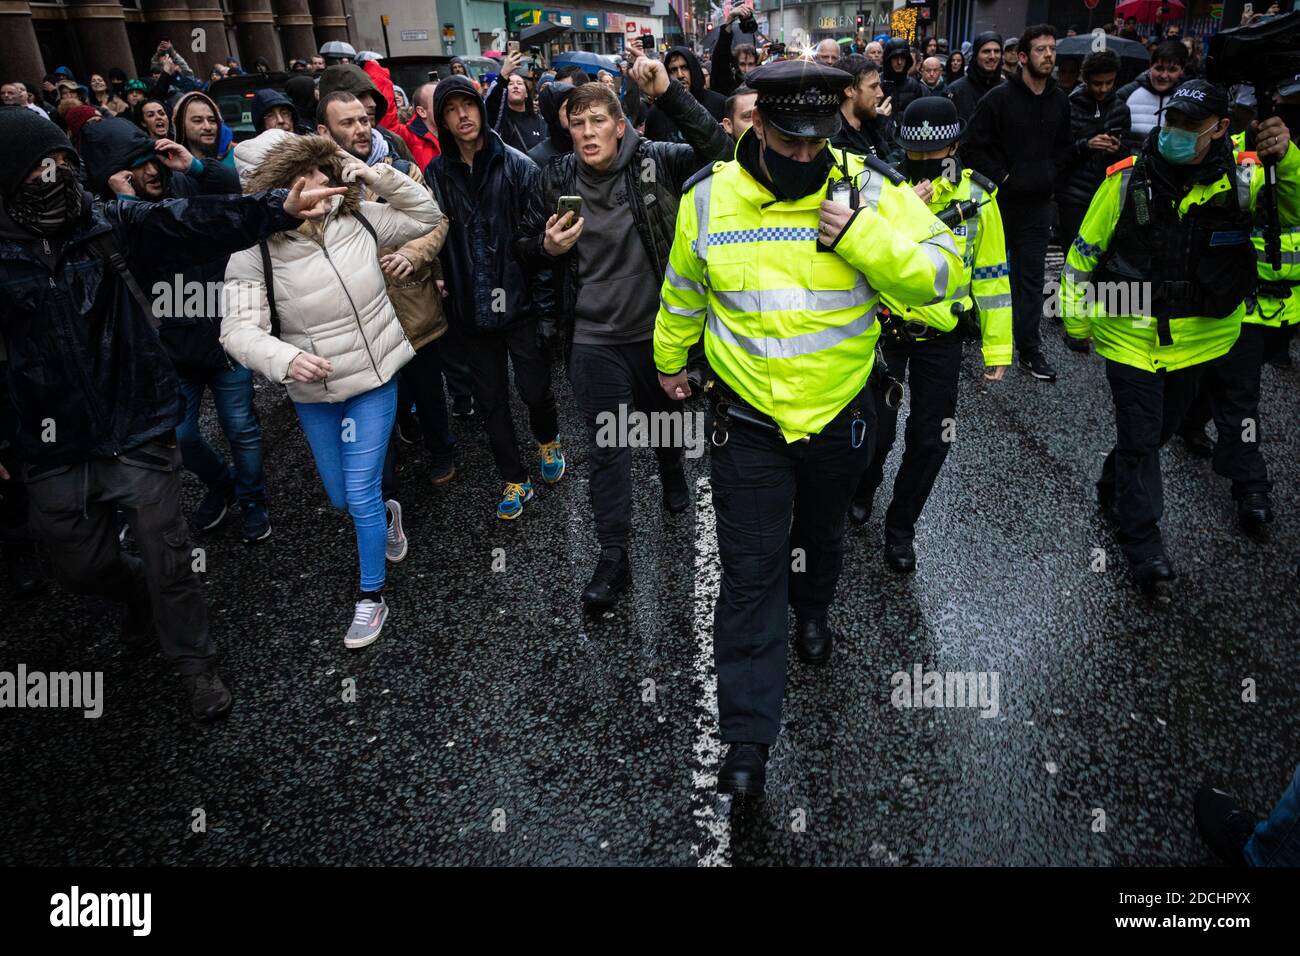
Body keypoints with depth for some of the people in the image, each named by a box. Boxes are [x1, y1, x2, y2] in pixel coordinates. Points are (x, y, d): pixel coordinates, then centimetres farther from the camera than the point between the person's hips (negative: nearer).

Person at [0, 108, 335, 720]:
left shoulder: (116, 227, -5)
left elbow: (198, 223, -18)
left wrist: (280, 207, -32)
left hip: (138, 435, -2)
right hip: (53, 453, 2)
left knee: (168, 559, 7)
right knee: (81, 566, 19)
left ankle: (195, 663, 30)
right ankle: (145, 598, 52)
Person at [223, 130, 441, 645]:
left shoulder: (358, 219, -9)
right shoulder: (255, 252, -16)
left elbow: (425, 215, 3)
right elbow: (239, 327, -23)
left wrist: (379, 176, -13)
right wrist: (284, 358, -43)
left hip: (374, 379, -1)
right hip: (313, 392, 1)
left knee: (361, 494, -2)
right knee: (339, 498, 17)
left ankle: (371, 597, 17)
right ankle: (384, 514, 53)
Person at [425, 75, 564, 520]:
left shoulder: (517, 166, -7)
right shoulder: (437, 173, 1)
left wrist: (546, 307, -12)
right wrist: (446, 293, -2)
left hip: (519, 302, -3)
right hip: (471, 308, 3)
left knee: (535, 389, 6)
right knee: (490, 400, 10)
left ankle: (548, 441, 40)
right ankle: (514, 480, 27)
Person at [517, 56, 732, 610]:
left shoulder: (654, 163, -9)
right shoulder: (557, 180, -3)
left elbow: (716, 150, -24)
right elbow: (527, 246, 7)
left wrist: (668, 94, -30)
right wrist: (547, 246, -16)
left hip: (658, 329, 0)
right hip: (594, 339, 0)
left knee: (666, 417, 24)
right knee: (606, 447, 4)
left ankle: (674, 476, 56)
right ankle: (613, 555, 15)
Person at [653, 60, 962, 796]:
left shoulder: (868, 188, -11)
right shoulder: (709, 197, -8)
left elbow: (941, 272, -15)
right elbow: (683, 292, 9)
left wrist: (860, 236, -29)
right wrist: (669, 361, 21)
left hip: (840, 412, 1)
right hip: (748, 418, -1)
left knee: (823, 532, 26)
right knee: (750, 571, -1)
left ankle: (813, 610, 60)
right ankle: (749, 735, 9)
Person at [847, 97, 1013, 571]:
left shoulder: (976, 196, -4)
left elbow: (991, 271, 3)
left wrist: (997, 344, 2)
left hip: (940, 336, 2)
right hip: (883, 327, -1)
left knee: (931, 440, 4)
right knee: (877, 431, 4)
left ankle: (900, 527, 25)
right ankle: (863, 488, 39)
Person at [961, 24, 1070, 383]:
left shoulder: (1059, 101, 7)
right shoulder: (999, 97, -9)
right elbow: (972, 147, -9)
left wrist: (1050, 173, 5)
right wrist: (1002, 176, -12)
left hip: (1038, 203, 4)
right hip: (1000, 201, -4)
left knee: (1032, 276, 6)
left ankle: (1029, 348, 12)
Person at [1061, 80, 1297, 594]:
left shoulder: (1240, 179, -9)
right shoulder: (1127, 178, -11)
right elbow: (1085, 249, -2)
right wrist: (1076, 317, 3)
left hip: (1199, 335, 2)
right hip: (1130, 334, -2)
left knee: (1161, 427, 20)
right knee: (1140, 437, 2)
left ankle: (1115, 488, 46)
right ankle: (1143, 540, 16)